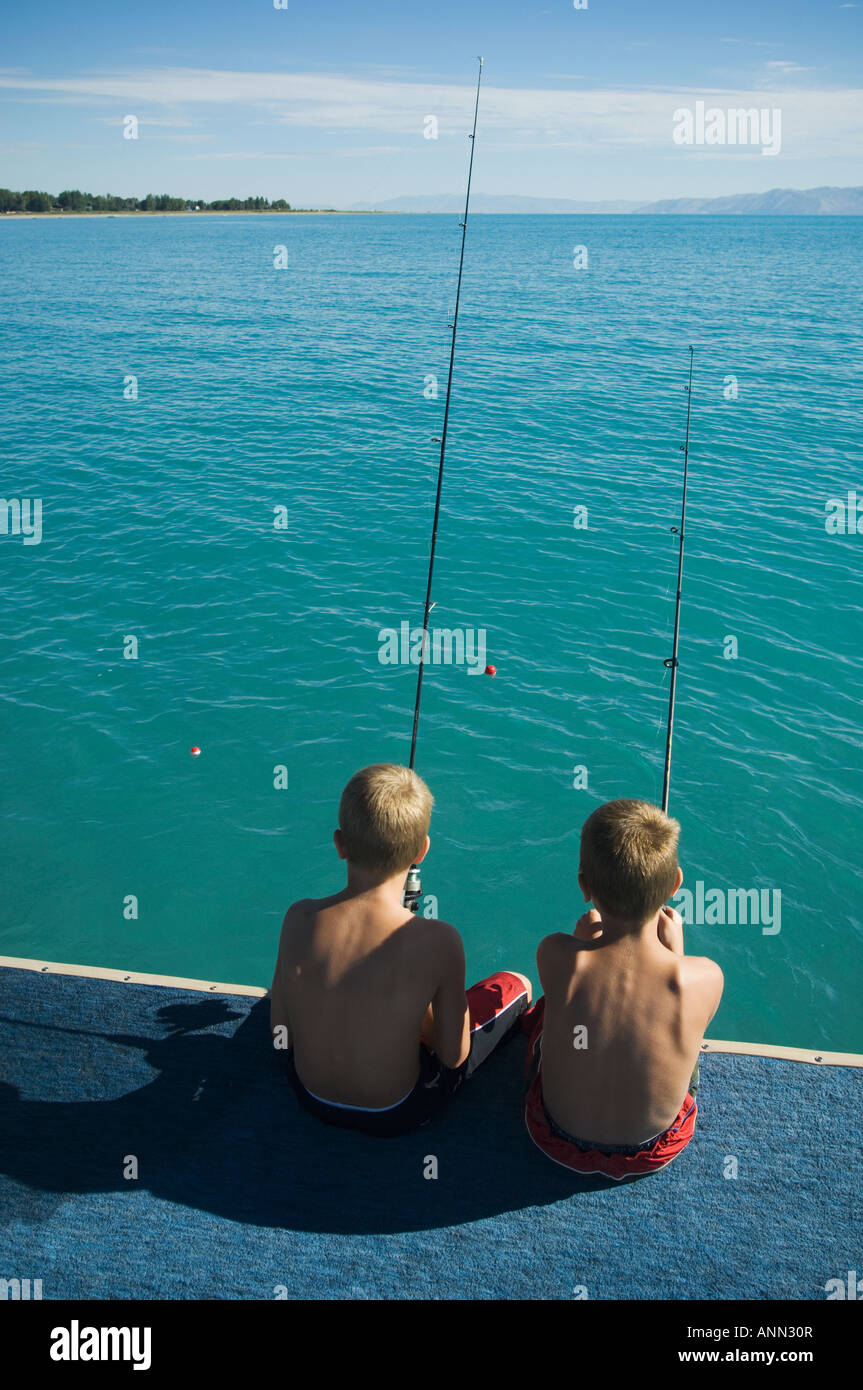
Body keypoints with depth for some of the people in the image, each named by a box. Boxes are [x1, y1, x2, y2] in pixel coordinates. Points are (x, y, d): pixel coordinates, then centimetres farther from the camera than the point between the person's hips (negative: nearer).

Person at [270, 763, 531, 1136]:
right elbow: (454, 1056, -14)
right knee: (516, 985, 15)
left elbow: (280, 1033, -7)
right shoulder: (437, 940, -29)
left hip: (310, 1096, 4)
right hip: (394, 1116, -4)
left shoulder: (299, 918, -19)